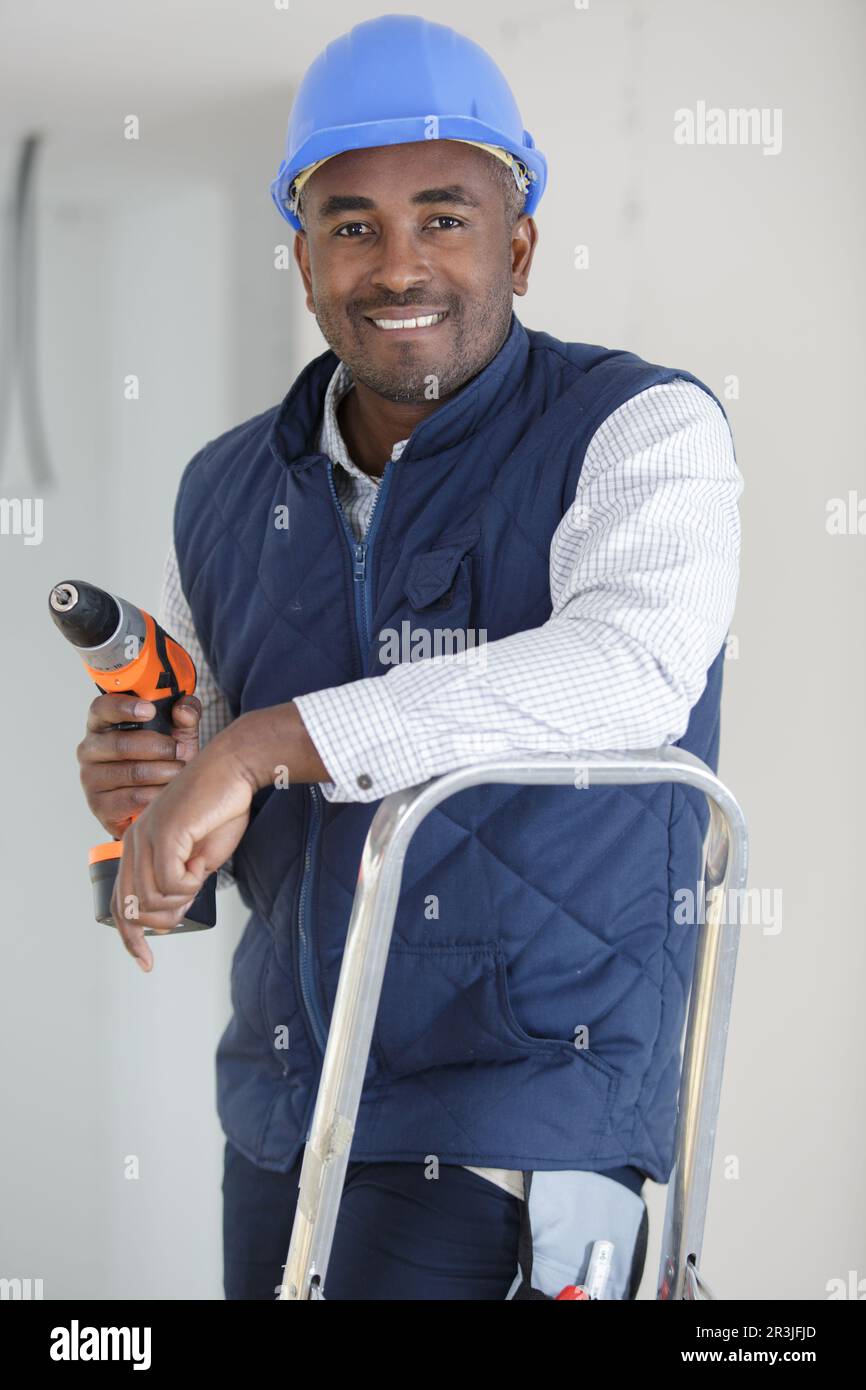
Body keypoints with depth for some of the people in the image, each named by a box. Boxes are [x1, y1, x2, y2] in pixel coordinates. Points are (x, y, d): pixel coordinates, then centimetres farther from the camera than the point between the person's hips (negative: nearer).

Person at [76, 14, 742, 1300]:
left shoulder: (643, 428, -9)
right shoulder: (229, 495, 8)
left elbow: (632, 670, -29)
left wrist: (261, 747, -31)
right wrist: (132, 789, -7)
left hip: (509, 1145, -6)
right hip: (281, 1125, 6)